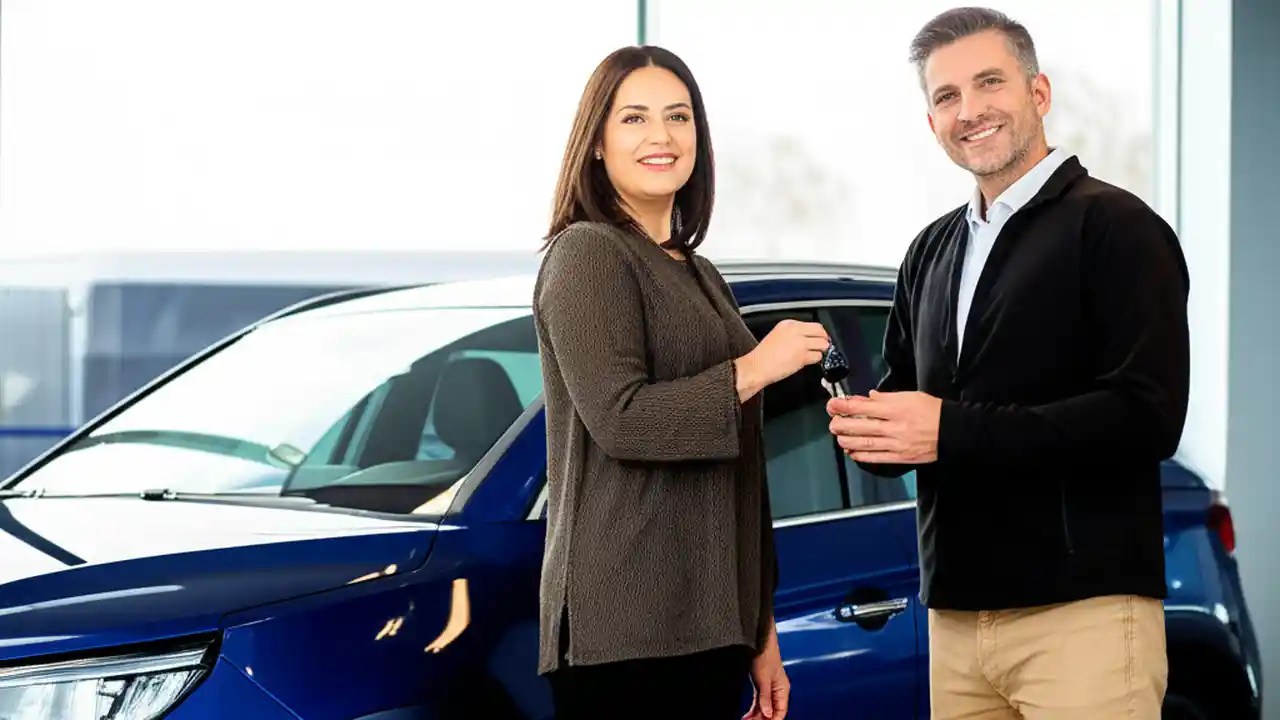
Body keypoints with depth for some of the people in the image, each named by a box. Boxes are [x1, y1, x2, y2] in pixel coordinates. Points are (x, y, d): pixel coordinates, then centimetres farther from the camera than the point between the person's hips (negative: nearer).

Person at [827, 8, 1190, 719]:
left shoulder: (1117, 227, -5)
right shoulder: (932, 251, 18)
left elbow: (1148, 416, -16)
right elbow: (905, 396, 23)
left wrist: (952, 430, -19)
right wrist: (866, 426, -3)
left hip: (1083, 613, -6)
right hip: (957, 618, 7)